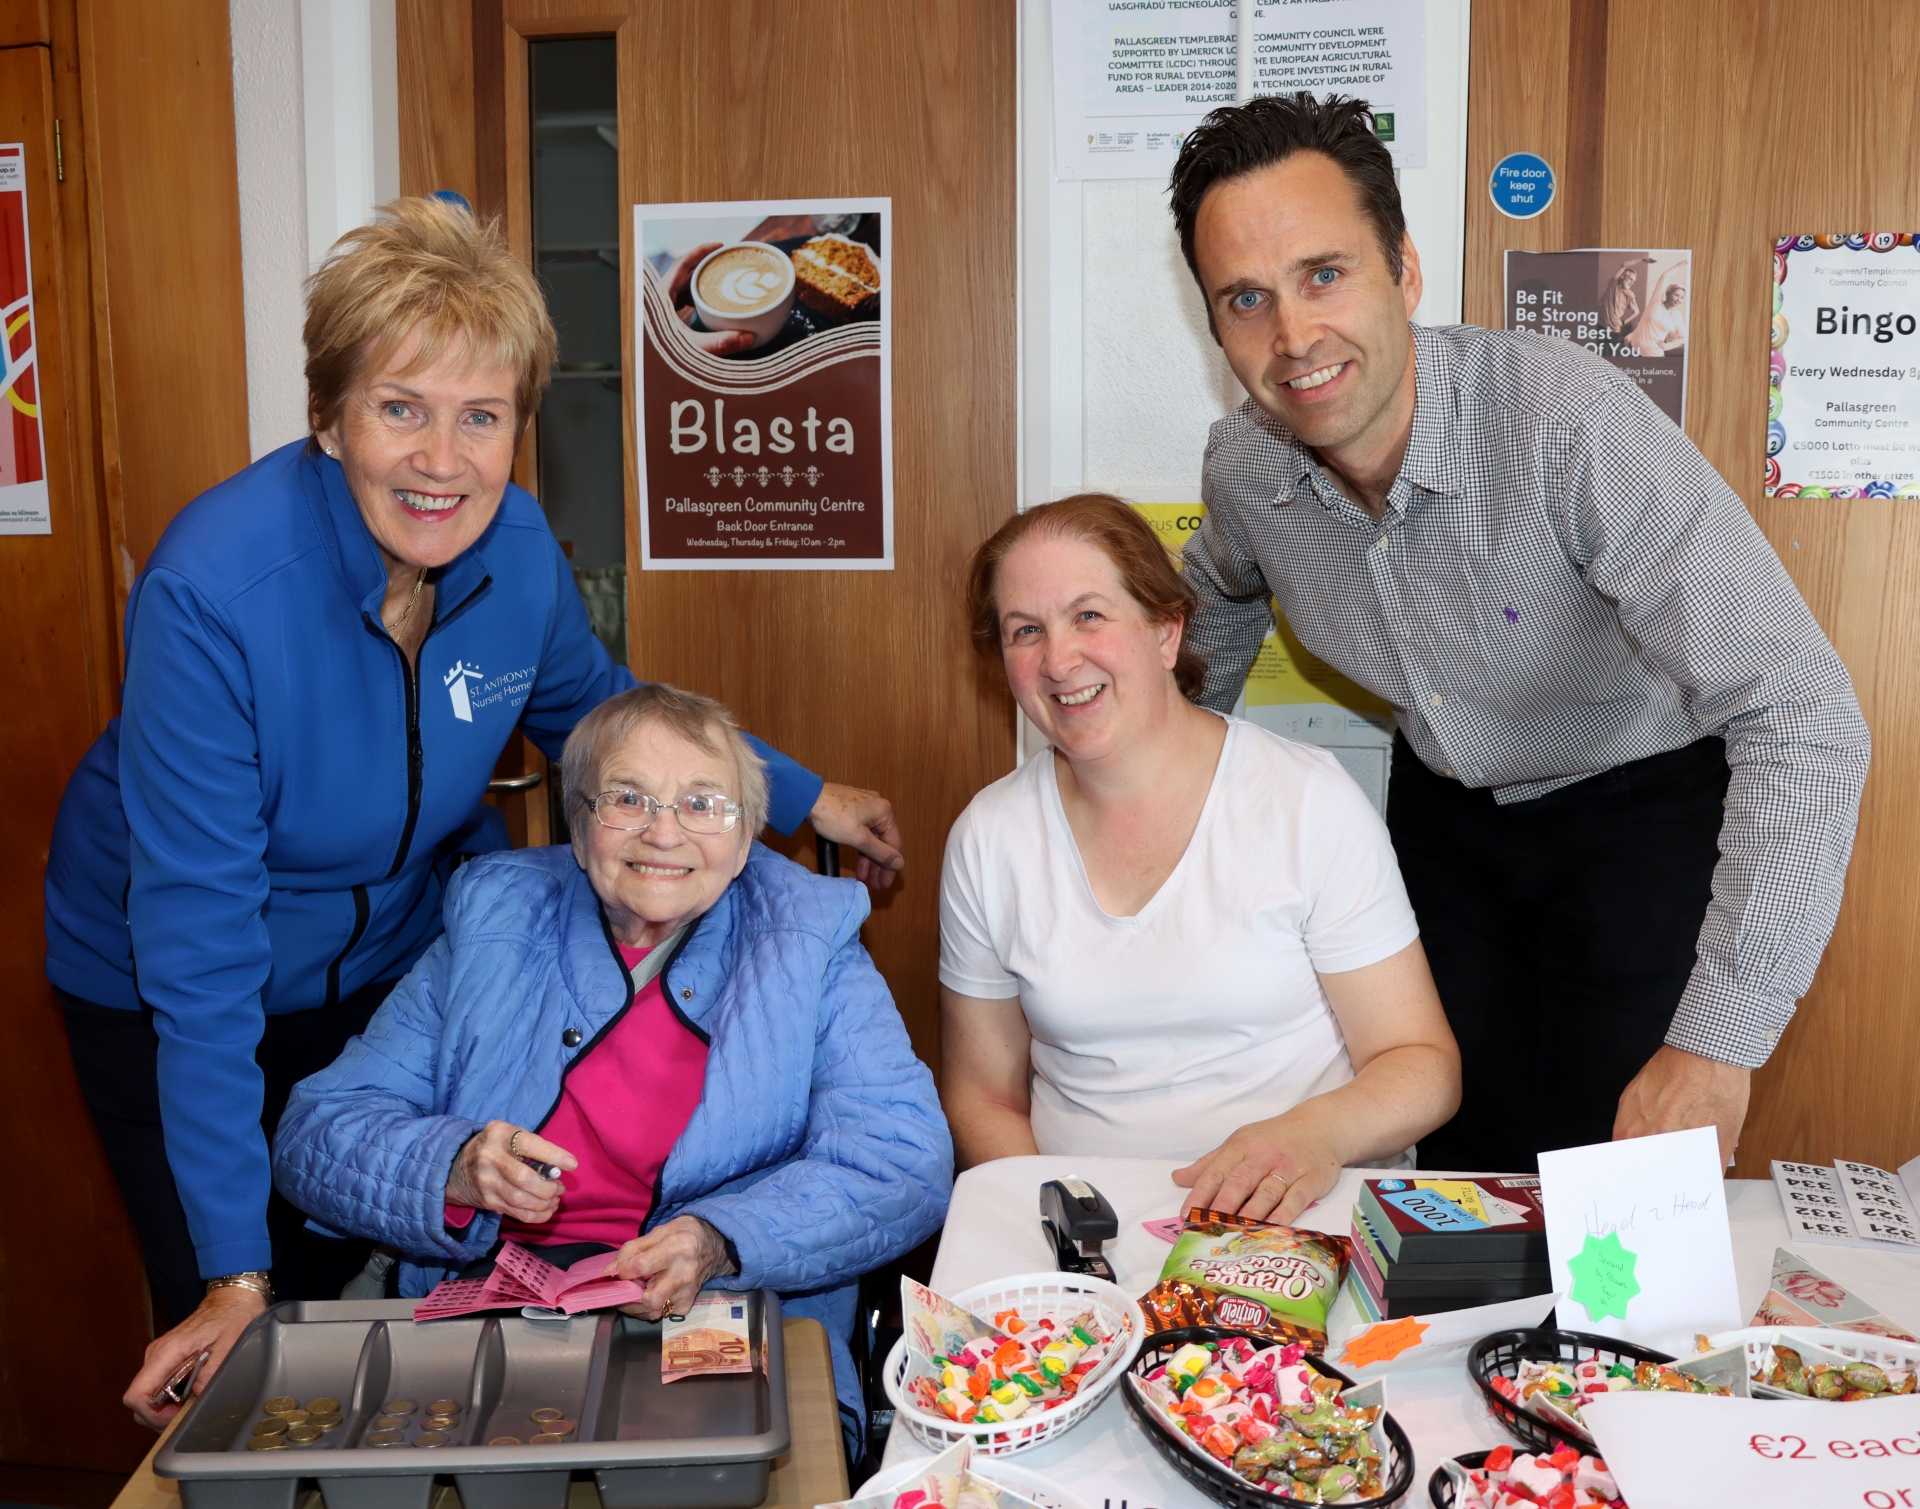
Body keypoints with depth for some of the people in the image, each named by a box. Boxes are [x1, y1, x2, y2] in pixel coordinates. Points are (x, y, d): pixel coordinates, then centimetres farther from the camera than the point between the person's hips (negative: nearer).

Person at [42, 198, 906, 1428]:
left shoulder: (517, 546, -17)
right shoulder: (213, 590, -32)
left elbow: (592, 708, 6)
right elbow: (200, 937, -30)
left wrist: (803, 797, 6)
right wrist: (238, 1271, -29)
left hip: (407, 954, 4)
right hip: (172, 1000, -3)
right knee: (234, 1363, 4)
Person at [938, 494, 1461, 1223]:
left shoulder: (1308, 800, -4)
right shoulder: (986, 840, 4)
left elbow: (1423, 1064, -2)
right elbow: (981, 1097, 10)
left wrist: (1317, 1133, -24)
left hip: (1310, 1220, -1)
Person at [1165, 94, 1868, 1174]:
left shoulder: (1571, 423, -34)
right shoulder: (1244, 467, -16)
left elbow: (1803, 721, -38)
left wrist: (1714, 1048, -40)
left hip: (1644, 802, -4)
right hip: (1448, 810, 4)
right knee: (1459, 1162, 10)